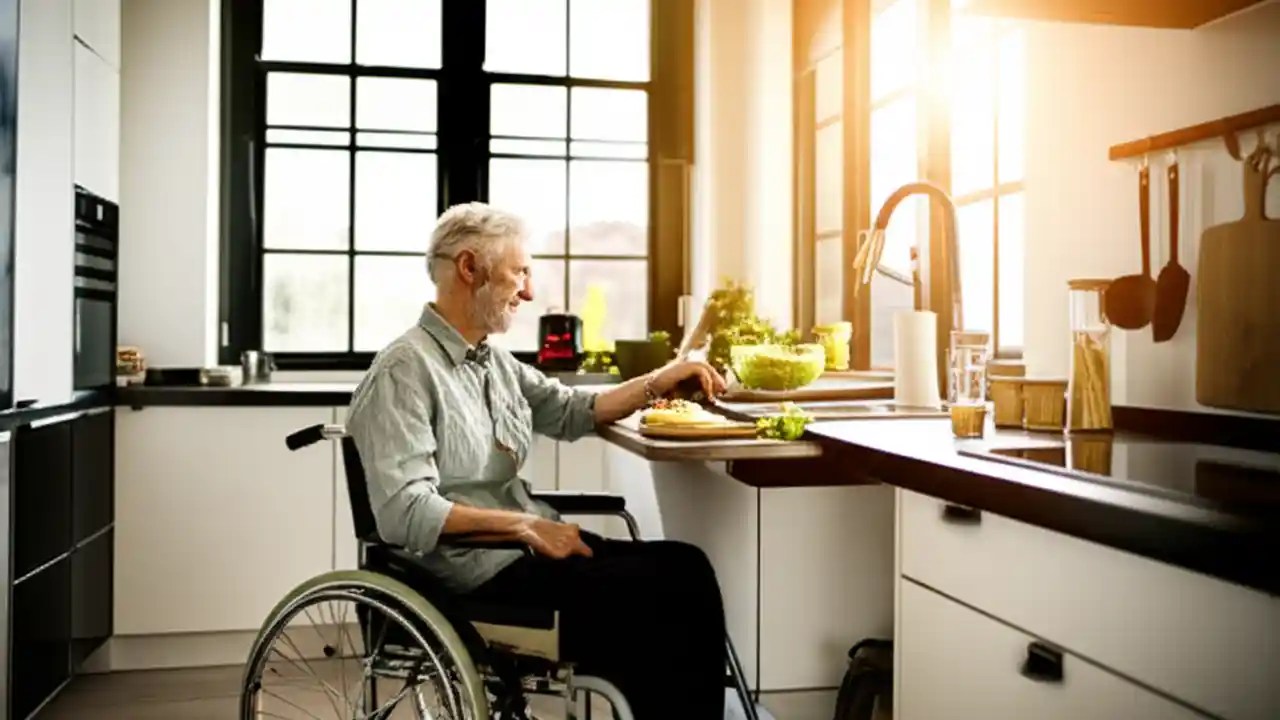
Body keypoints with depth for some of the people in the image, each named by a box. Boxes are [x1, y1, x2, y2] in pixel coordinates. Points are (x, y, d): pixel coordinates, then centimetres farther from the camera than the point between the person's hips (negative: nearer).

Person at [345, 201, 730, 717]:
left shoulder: (495, 361, 14)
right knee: (650, 590, -19)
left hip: (522, 542, 8)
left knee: (684, 569, -9)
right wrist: (524, 525, -21)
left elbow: (571, 412, 24)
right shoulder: (406, 369, -12)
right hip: (472, 566, -8)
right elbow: (404, 513, -20)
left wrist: (658, 382, 12)